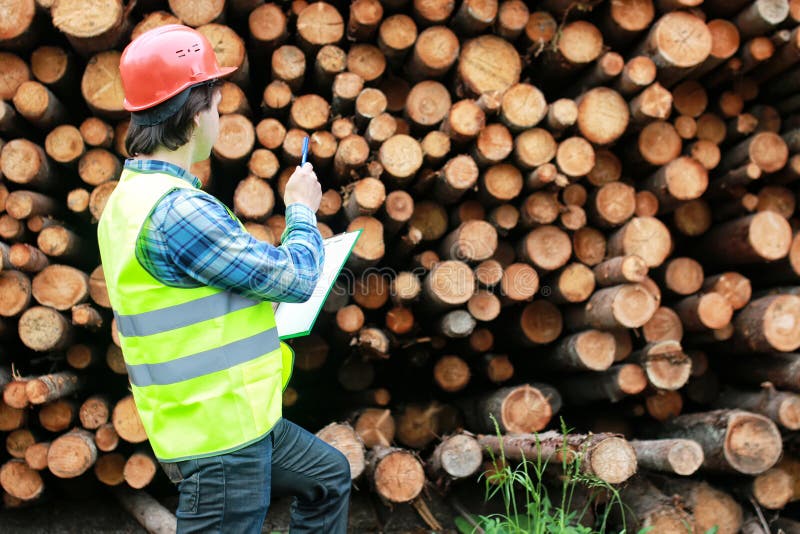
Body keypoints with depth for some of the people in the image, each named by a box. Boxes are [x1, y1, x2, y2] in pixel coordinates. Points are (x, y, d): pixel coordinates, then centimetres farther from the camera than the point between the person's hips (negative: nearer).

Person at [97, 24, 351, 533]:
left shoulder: (131, 196, 8)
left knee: (329, 476, 25)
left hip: (239, 418, 10)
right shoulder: (178, 211, -26)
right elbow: (296, 277, -18)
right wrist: (302, 210, 1)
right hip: (220, 436, -10)